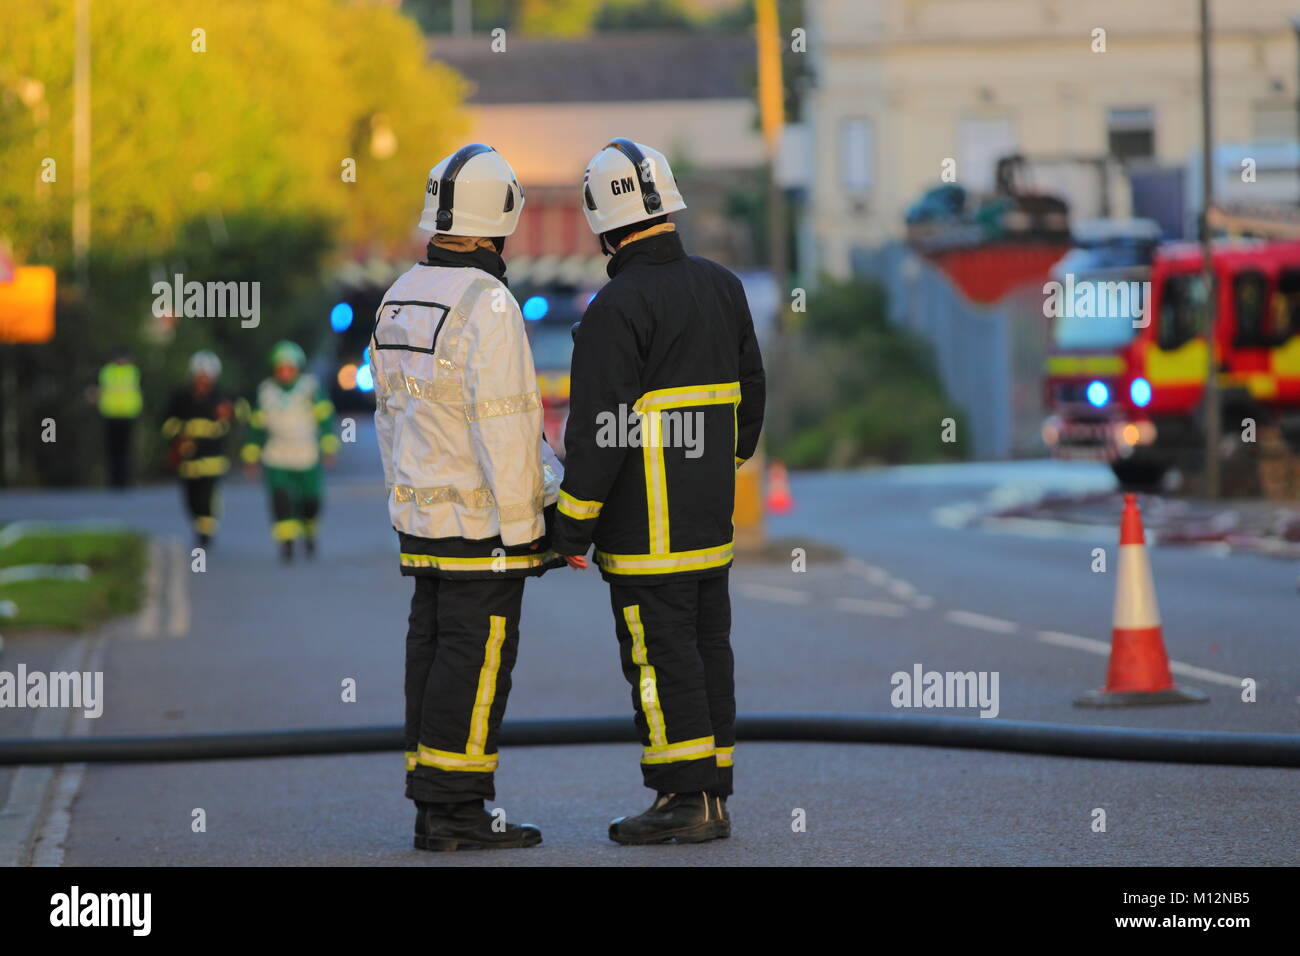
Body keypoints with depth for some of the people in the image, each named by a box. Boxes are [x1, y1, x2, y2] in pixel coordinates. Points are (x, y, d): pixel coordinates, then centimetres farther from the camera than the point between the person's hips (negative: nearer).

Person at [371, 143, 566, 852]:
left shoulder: (400, 300, 9)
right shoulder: (486, 305, -17)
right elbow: (504, 427, -20)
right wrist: (525, 526, -15)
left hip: (423, 514, 8)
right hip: (483, 520, -8)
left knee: (433, 648, 10)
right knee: (476, 656, -5)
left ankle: (432, 804, 12)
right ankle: (452, 809, -6)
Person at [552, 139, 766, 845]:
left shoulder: (618, 308, -15)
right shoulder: (721, 288, 9)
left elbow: (600, 429, -17)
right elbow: (749, 394, 17)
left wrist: (572, 528, -11)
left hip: (647, 526, -8)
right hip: (712, 521, 8)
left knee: (660, 657, -4)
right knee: (707, 649, 11)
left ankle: (684, 799, -3)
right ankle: (714, 796, 14)